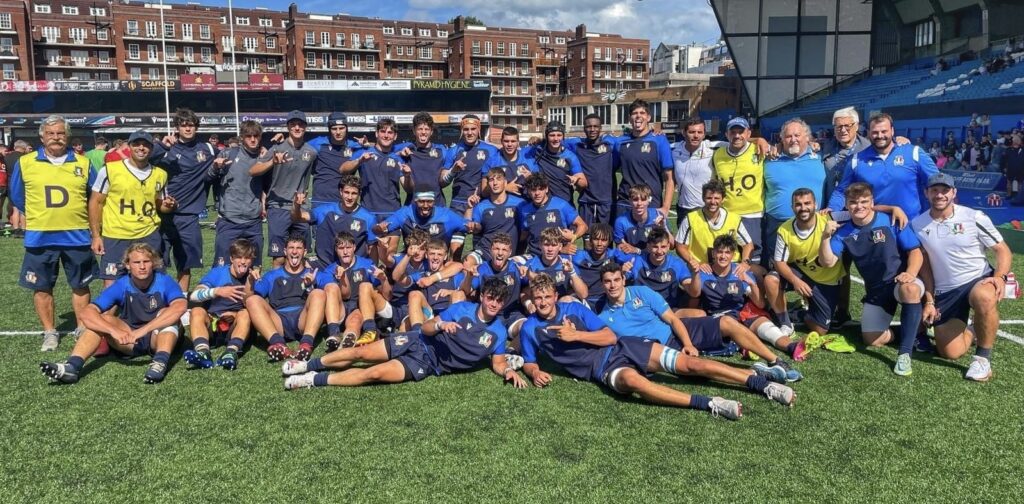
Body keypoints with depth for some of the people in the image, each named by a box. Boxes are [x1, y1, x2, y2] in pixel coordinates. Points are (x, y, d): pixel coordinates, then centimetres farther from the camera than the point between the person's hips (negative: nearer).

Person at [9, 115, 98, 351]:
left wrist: (73, 215, 10)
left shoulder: (83, 163, 4)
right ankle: (50, 332, 19)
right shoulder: (25, 163, 2)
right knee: (42, 287, 7)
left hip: (77, 236, 0)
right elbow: (17, 197, 11)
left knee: (80, 286, 8)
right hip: (39, 237, 0)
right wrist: (39, 216, 11)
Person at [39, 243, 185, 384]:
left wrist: (142, 330, -44)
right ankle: (72, 366, -36)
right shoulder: (121, 286, -11)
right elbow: (87, 313, -22)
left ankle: (160, 363, -48)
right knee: (103, 319, -21)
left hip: (160, 338, -2)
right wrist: (115, 331, -40)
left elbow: (181, 306, -39)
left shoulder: (165, 282, -17)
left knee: (166, 313, -30)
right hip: (129, 339, 2)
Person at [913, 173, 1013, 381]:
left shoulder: (975, 217, -8)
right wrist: (929, 301, 3)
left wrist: (1000, 277, -24)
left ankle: (983, 358, -21)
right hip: (944, 292, 3)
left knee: (985, 299, -41)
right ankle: (970, 332, 33)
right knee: (950, 352, -4)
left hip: (979, 280, -2)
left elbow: (1004, 251, -4)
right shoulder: (917, 225, -1)